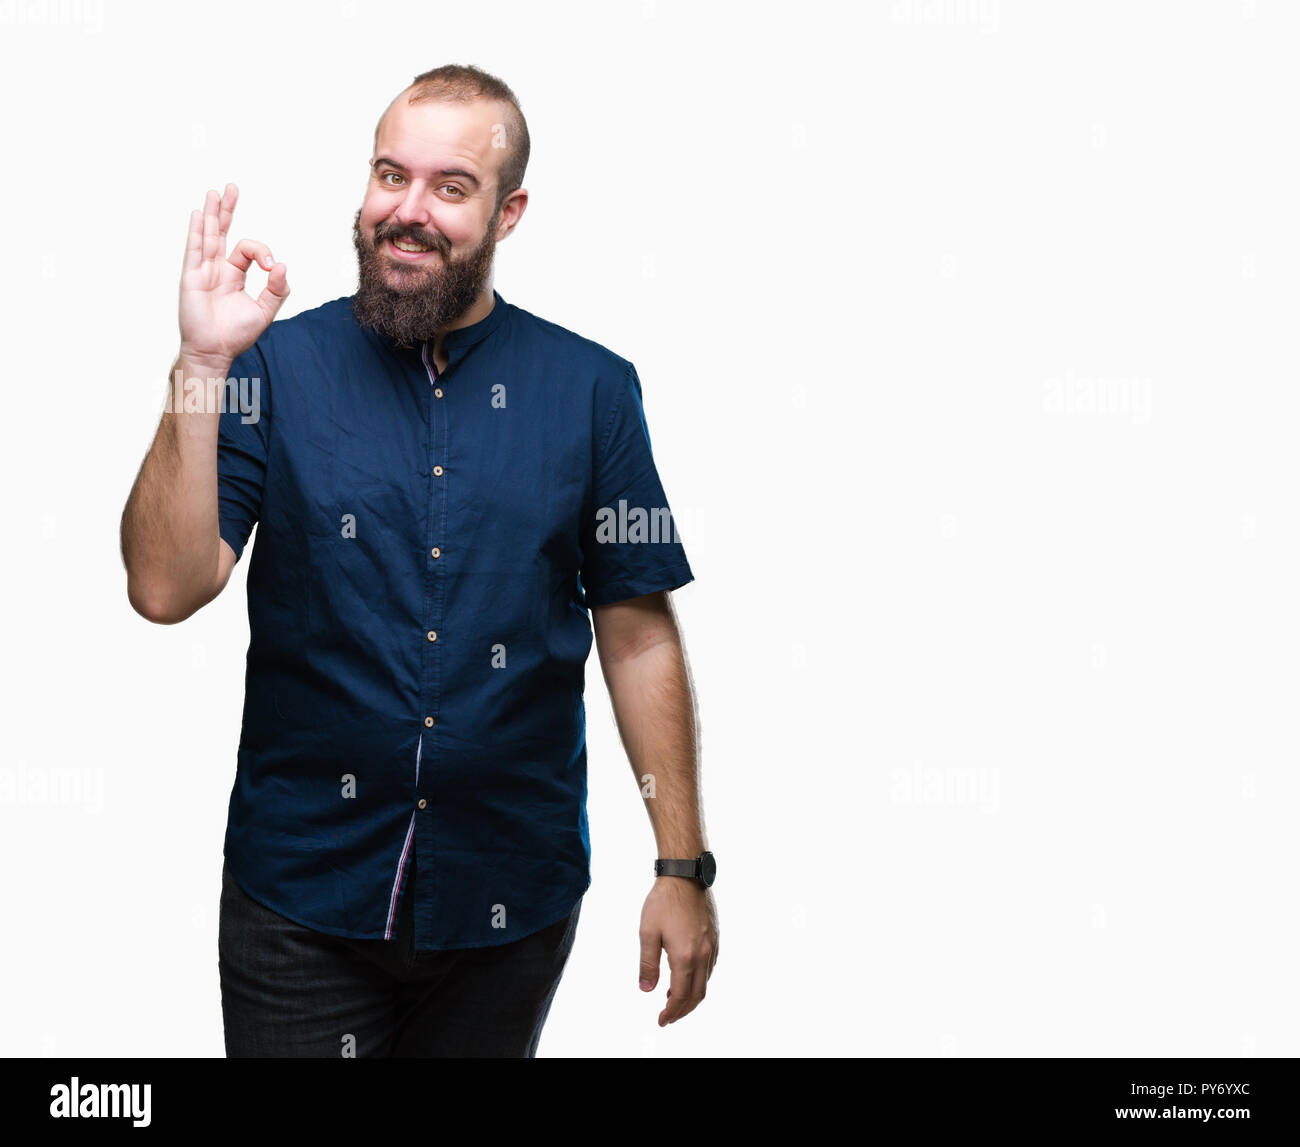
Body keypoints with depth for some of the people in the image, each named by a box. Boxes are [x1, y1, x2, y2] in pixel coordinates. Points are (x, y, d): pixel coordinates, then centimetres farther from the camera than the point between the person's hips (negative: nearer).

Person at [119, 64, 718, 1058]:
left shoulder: (591, 390, -1)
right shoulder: (277, 366, -3)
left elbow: (639, 637, 0)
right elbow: (167, 588, -12)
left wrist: (684, 868, -2)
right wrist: (202, 368, -21)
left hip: (512, 902, 1)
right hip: (301, 894, -1)